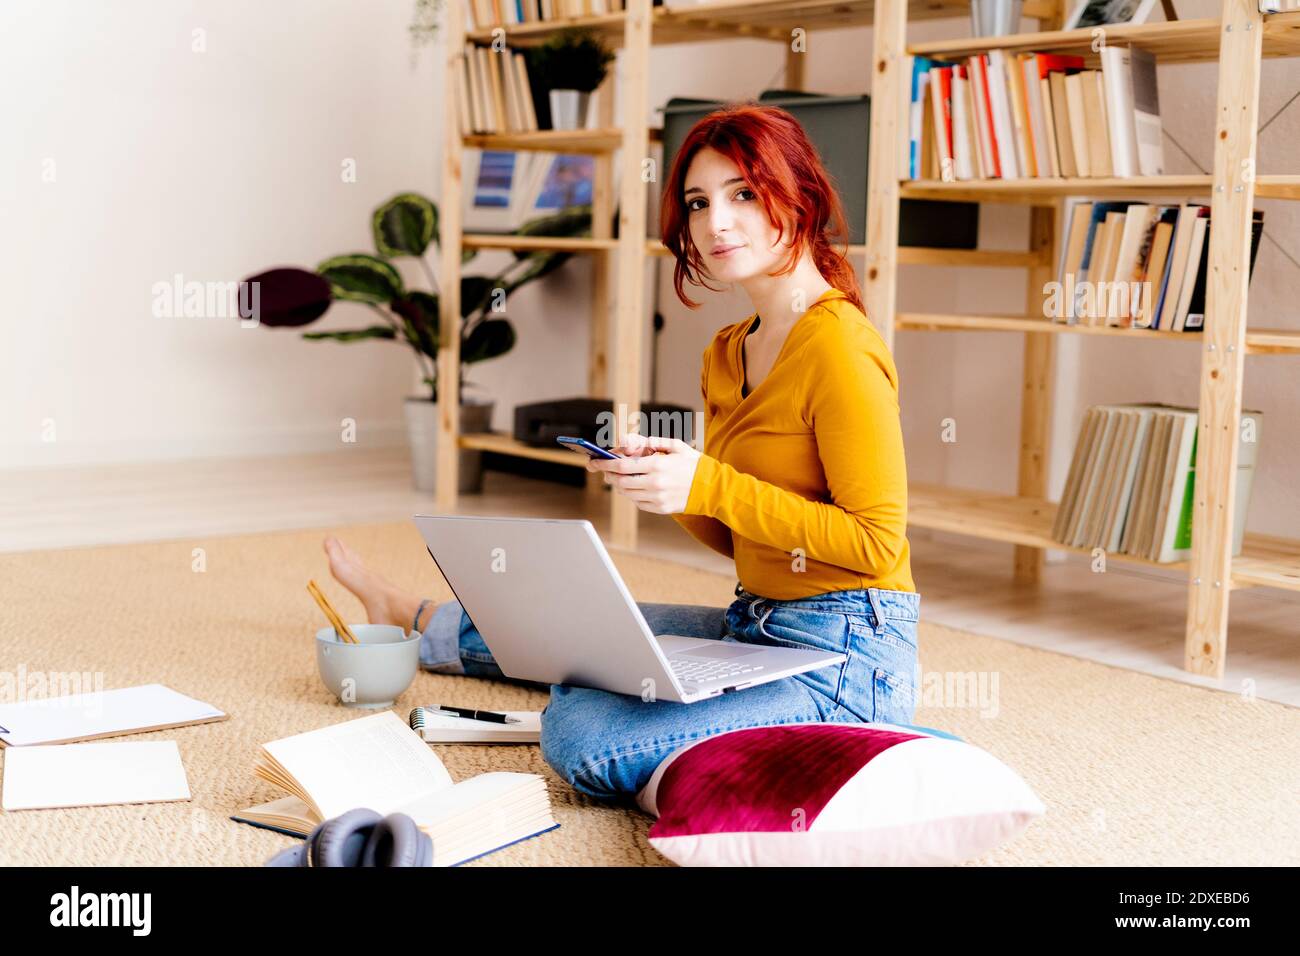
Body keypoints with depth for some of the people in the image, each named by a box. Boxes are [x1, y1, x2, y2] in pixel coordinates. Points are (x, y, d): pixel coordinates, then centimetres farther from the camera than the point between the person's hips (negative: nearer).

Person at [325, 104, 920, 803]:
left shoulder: (838, 348, -16)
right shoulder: (729, 353, 12)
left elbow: (878, 544, -19)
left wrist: (706, 485, -19)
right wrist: (662, 481, -3)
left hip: (845, 658, -8)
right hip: (756, 628, 8)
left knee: (580, 732, -23)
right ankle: (406, 616, 52)